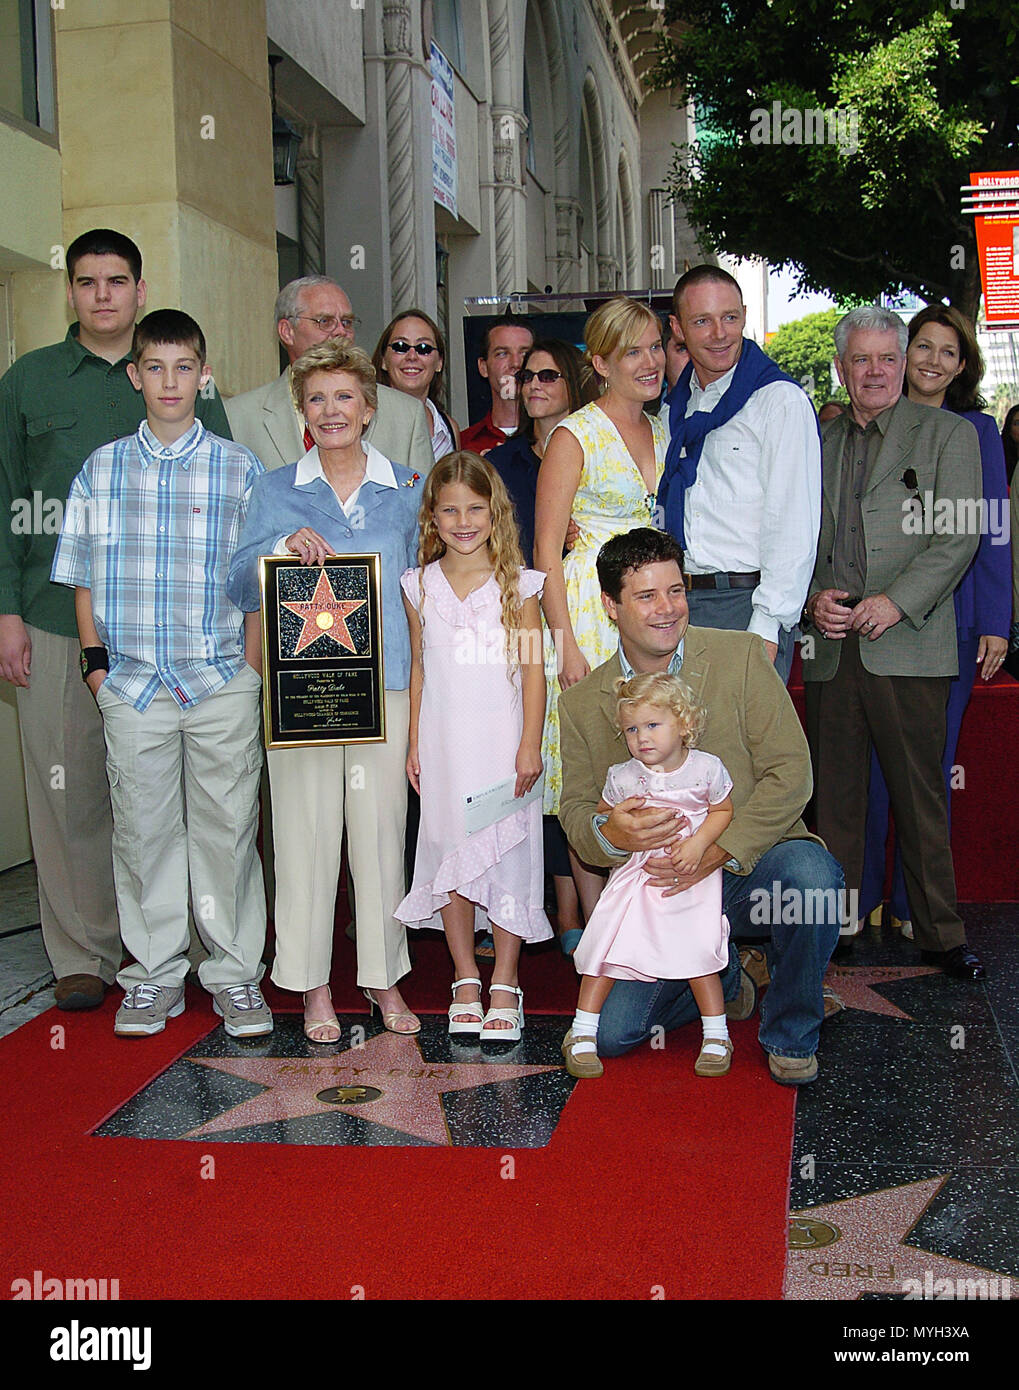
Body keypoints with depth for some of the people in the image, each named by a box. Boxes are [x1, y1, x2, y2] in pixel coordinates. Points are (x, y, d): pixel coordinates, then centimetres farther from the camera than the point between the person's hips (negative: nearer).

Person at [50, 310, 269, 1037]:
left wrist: (253, 669, -3)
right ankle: (156, 974, 21)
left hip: (222, 683, -1)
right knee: (144, 827, 7)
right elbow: (84, 576, 11)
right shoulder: (102, 469, 7)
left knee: (227, 826, 3)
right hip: (133, 683, 1)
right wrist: (97, 663, 2)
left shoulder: (239, 468, 3)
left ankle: (236, 972, 16)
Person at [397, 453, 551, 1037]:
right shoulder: (421, 586, 6)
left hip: (504, 742, -2)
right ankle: (466, 980, 18)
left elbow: (532, 668, -1)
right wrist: (414, 744, 7)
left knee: (508, 855, -1)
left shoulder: (518, 584, 0)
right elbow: (419, 668, 10)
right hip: (445, 743, 2)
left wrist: (530, 745, -7)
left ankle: (505, 983, 10)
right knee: (450, 856, 5)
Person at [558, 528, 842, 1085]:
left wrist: (716, 851, -23)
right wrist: (609, 833, -22)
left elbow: (789, 772, -10)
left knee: (812, 875, -35)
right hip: (656, 889, 2)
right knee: (610, 1034, -13)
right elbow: (576, 810, 4)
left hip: (749, 866, -1)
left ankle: (789, 1035, -6)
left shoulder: (740, 656, -4)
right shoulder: (582, 703, 3)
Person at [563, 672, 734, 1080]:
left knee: (697, 950, -5)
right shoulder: (623, 777, -6)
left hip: (692, 878, -1)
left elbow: (723, 810, 2)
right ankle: (581, 1034, 7)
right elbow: (602, 817, 10)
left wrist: (698, 843, -12)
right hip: (635, 875, 1)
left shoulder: (707, 769, -9)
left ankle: (717, 1035, 14)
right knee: (606, 945, -4)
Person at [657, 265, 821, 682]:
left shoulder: (780, 401, -5)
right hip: (679, 604, 6)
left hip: (748, 604, -5)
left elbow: (793, 526, -11)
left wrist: (766, 627, -17)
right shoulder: (677, 407, 15)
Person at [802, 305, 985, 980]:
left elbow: (959, 536, -3)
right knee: (836, 794, 7)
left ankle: (941, 932, 9)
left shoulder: (948, 433, 6)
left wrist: (897, 601, -15)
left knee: (920, 794, -1)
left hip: (908, 645, -3)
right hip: (829, 647, 3)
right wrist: (812, 598, -3)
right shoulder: (817, 442, 17)